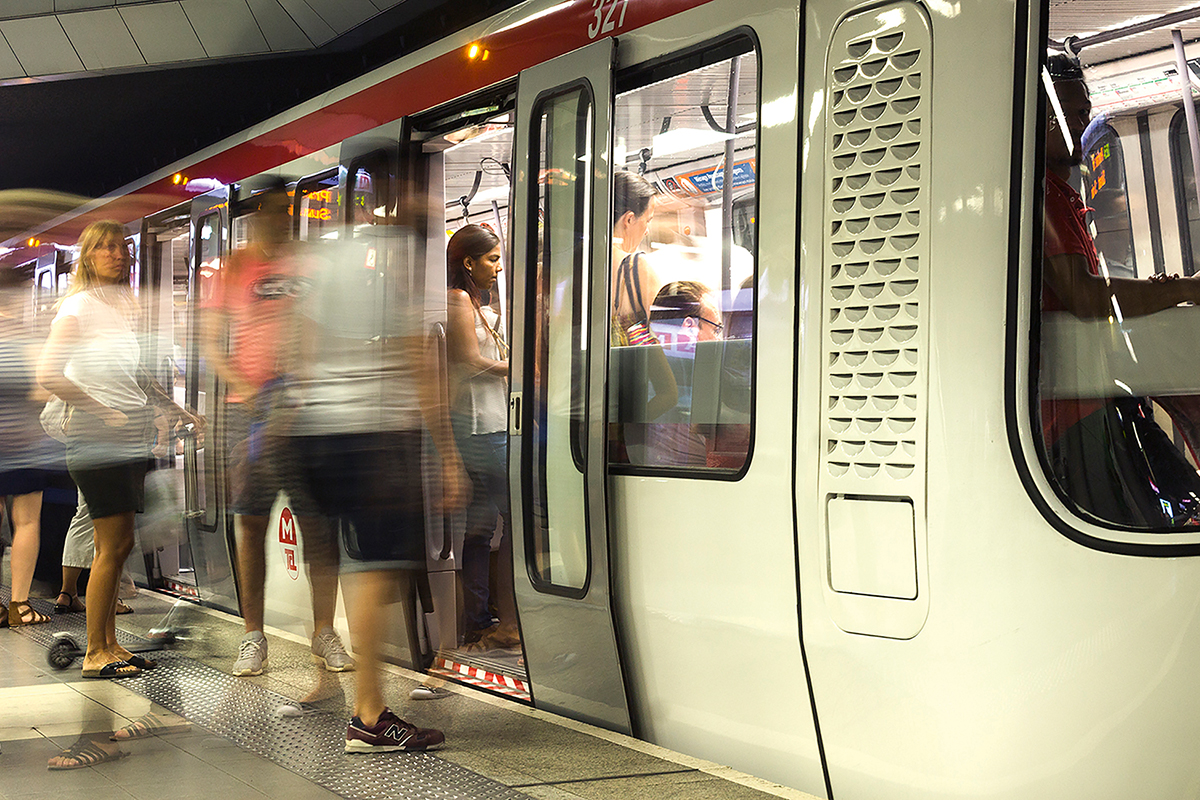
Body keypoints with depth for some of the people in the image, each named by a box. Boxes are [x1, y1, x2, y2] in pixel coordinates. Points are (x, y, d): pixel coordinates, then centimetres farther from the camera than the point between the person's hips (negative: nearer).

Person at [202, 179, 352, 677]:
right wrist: (246, 388, -8)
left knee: (319, 521, -1)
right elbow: (212, 343, 6)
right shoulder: (234, 267, 8)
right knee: (251, 521, 1)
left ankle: (324, 633, 8)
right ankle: (253, 636, 10)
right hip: (250, 407, 0)